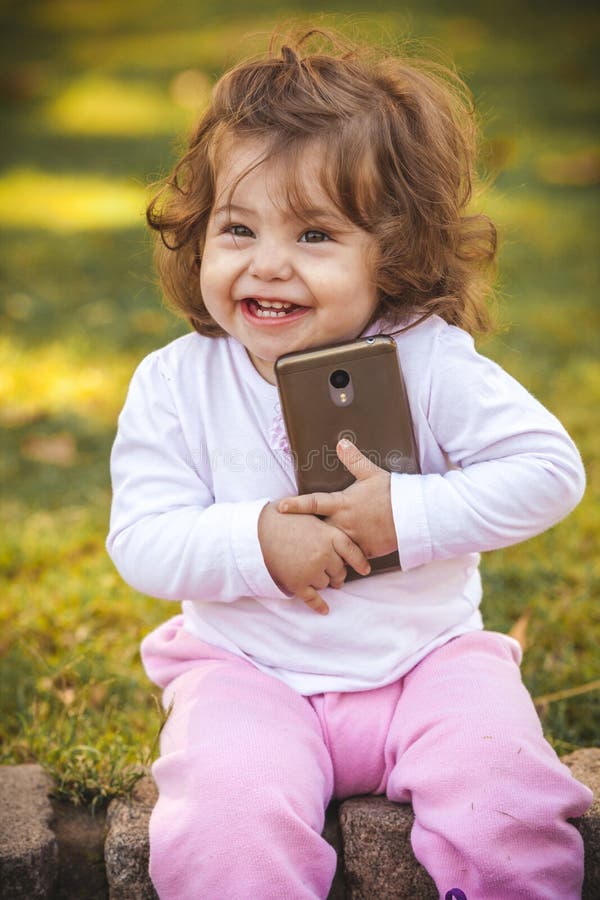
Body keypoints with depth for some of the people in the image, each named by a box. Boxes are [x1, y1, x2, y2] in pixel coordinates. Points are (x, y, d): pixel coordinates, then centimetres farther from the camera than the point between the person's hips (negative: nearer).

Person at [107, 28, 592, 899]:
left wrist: (410, 515, -18)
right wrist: (259, 542, -23)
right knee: (228, 828, -27)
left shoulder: (429, 362, -8)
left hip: (426, 658, 0)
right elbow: (143, 540, -7)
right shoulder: (174, 385, -5)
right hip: (248, 670, 0)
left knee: (508, 806, -23)